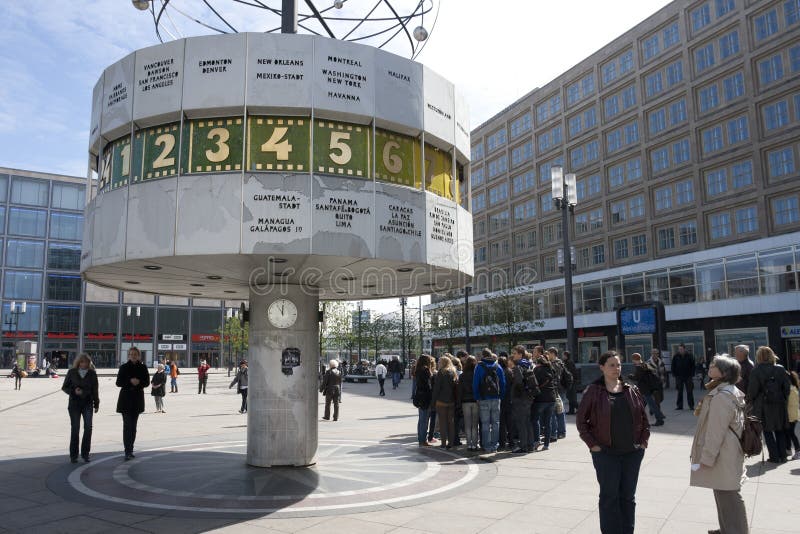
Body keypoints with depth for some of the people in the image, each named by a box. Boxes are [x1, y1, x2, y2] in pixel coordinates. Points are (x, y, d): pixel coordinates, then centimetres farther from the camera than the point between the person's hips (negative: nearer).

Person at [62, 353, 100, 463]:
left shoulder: (92, 373, 5)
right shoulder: (72, 372, 3)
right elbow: (64, 387, 7)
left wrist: (96, 404, 8)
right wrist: (73, 391, -13)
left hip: (88, 403, 1)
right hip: (74, 403, -1)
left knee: (88, 427, -7)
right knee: (75, 428, -1)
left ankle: (85, 453, 5)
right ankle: (73, 455, 10)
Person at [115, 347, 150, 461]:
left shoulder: (142, 367, 5)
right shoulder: (124, 367, -1)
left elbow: (147, 382, 3)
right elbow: (119, 382, -4)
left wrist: (139, 382, -17)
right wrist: (130, 381, -19)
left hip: (138, 399, 3)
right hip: (126, 399, -3)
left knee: (133, 425, 10)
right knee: (127, 425, -11)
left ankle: (130, 450, 19)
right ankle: (127, 452, -12)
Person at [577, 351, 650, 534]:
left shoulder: (631, 390, 5)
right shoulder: (593, 391, -7)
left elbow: (643, 417, 13)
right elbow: (581, 419, -4)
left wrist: (644, 440, 4)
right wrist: (592, 444, -8)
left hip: (633, 453, 4)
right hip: (606, 454, -3)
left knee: (628, 496, 13)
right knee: (609, 496, 4)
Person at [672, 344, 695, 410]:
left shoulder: (689, 356, -2)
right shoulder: (676, 356, 0)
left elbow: (693, 366, 2)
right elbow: (673, 366, 6)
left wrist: (692, 374, -4)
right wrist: (674, 374, -1)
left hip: (688, 377, -1)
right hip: (679, 377, 1)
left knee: (689, 391, 2)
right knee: (679, 392, 5)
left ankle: (691, 405, 10)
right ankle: (679, 405, 11)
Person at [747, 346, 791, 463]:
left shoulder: (756, 371, -12)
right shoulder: (781, 369, -1)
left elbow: (752, 390, -11)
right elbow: (787, 387, 2)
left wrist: (750, 400, 5)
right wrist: (784, 400, 13)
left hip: (763, 406, -4)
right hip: (779, 405, 4)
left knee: (767, 432, 7)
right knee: (780, 431, 17)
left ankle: (774, 457, 5)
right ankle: (782, 455, 19)